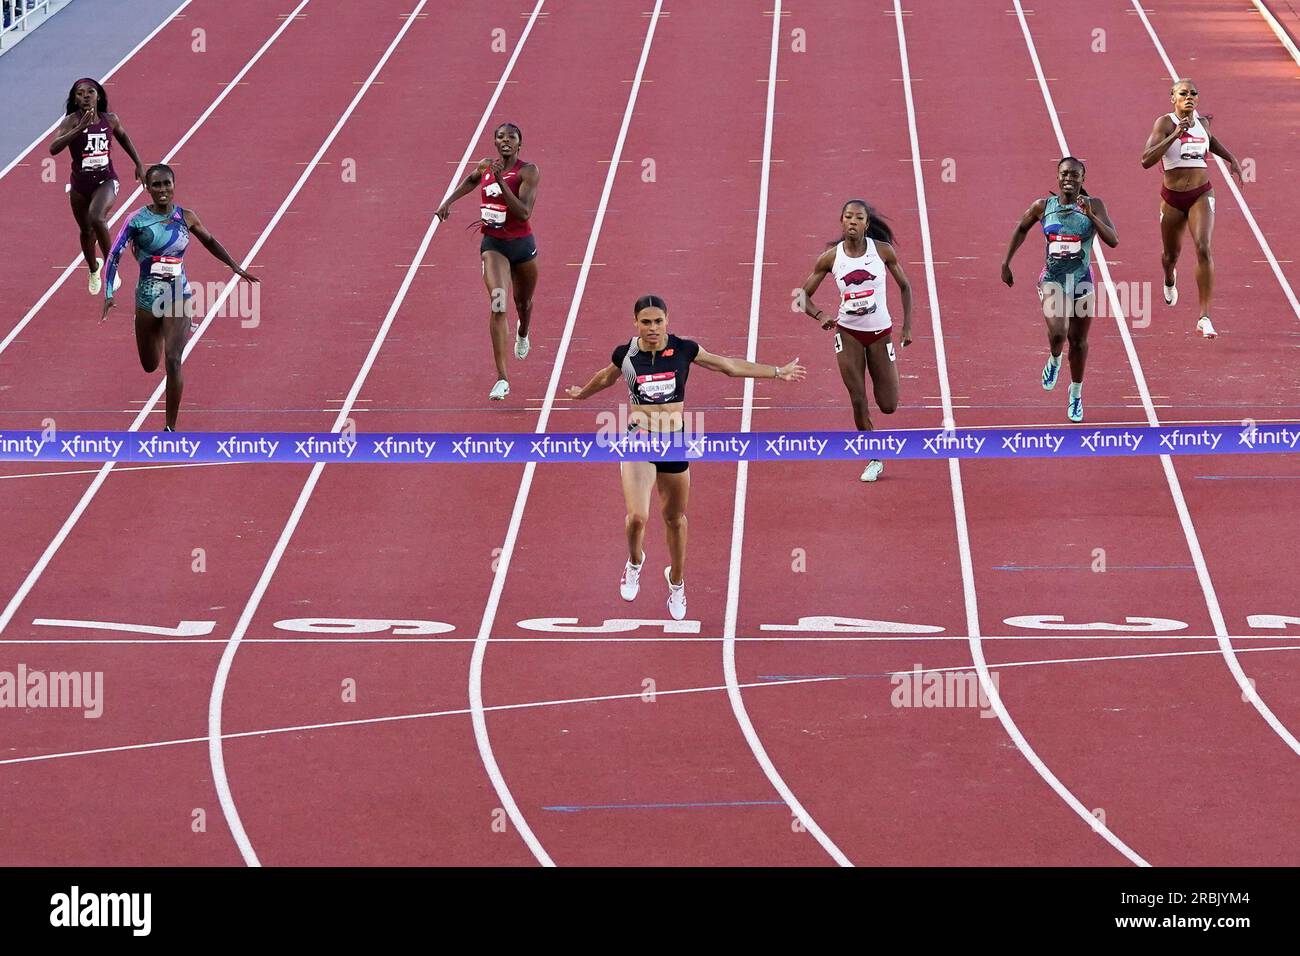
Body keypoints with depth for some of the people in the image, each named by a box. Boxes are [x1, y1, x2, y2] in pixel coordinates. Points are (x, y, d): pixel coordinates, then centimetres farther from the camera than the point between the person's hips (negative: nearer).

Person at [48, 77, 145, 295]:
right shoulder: (71, 121, -14)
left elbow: (123, 137, 18)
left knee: (97, 218, -29)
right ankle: (93, 269, 46)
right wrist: (80, 128, -38)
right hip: (80, 184, 1)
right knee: (86, 231, 18)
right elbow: (53, 148, -30)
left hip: (105, 181, -1)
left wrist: (139, 164, 20)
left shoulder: (110, 120, -5)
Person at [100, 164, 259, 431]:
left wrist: (235, 267, 14)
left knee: (173, 360, -15)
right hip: (148, 297, 0)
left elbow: (209, 241, 16)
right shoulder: (138, 220, -9)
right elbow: (114, 255, -10)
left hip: (178, 296, 0)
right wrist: (108, 294, -20)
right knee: (150, 365, 15)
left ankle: (171, 428, -8)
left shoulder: (186, 217, -2)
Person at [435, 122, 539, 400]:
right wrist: (448, 202, 18)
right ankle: (502, 379, -22)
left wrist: (500, 181, -31)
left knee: (523, 302, 23)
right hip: (493, 244, 1)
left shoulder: (528, 171, -14)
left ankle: (522, 334, 63)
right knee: (498, 304, -18)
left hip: (522, 244, -1)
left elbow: (524, 212, -27)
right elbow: (471, 181, 25)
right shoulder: (485, 167, -1)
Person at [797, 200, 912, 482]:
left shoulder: (883, 250, -8)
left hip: (880, 331, 0)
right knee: (858, 401, -5)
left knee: (888, 405, -1)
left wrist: (907, 326, -2)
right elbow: (803, 294, 0)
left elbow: (905, 286, 4)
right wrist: (820, 315, -20)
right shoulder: (831, 257, -7)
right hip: (848, 333, 0)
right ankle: (874, 461, 12)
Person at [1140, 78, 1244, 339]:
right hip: (1173, 197, -1)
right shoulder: (1165, 123, -12)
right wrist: (1175, 135, -31)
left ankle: (1204, 318, -21)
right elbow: (1146, 160, -25)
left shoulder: (1202, 122, 1)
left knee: (1203, 249, -20)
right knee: (1171, 254, 18)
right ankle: (1170, 280, 60)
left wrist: (1231, 159, 17)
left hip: (1201, 195, 1)